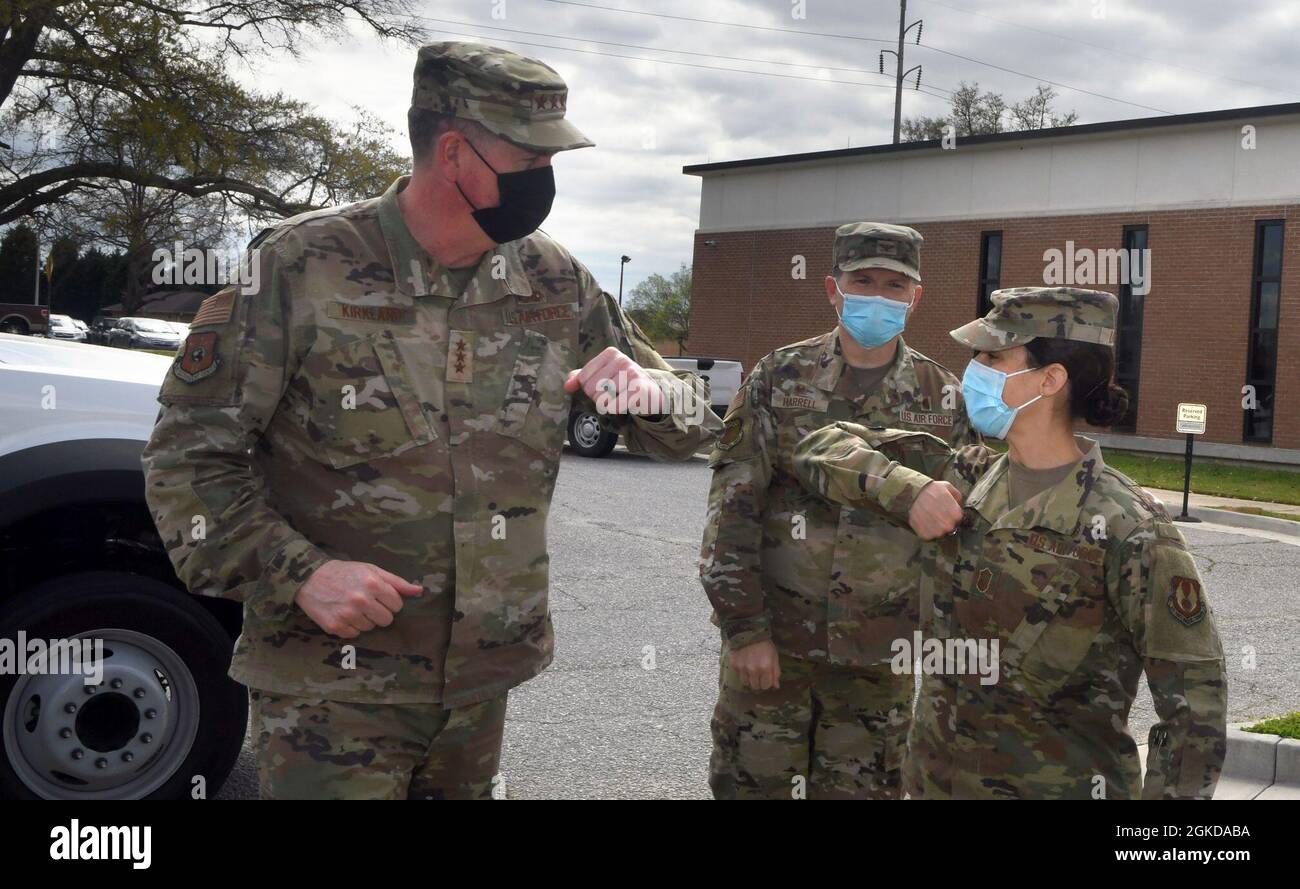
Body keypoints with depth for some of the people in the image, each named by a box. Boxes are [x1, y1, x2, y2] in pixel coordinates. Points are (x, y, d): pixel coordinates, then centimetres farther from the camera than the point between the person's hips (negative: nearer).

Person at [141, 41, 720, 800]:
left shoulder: (554, 286, 1)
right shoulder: (300, 268, -12)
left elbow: (692, 426, 9)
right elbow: (190, 453, -8)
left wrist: (648, 393, -15)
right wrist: (296, 574, -22)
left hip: (483, 684, 5)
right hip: (331, 691, -4)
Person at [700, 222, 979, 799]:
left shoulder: (943, 399, 2)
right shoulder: (779, 377, -2)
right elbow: (732, 507, -5)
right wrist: (743, 627, -10)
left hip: (879, 655, 1)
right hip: (769, 640, -1)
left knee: (861, 788, 10)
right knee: (752, 781, 8)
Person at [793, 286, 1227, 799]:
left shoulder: (1127, 530, -18)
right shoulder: (964, 480, -1)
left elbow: (1193, 694, -13)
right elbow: (820, 451, 3)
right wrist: (909, 490, -14)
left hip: (1061, 784, -5)